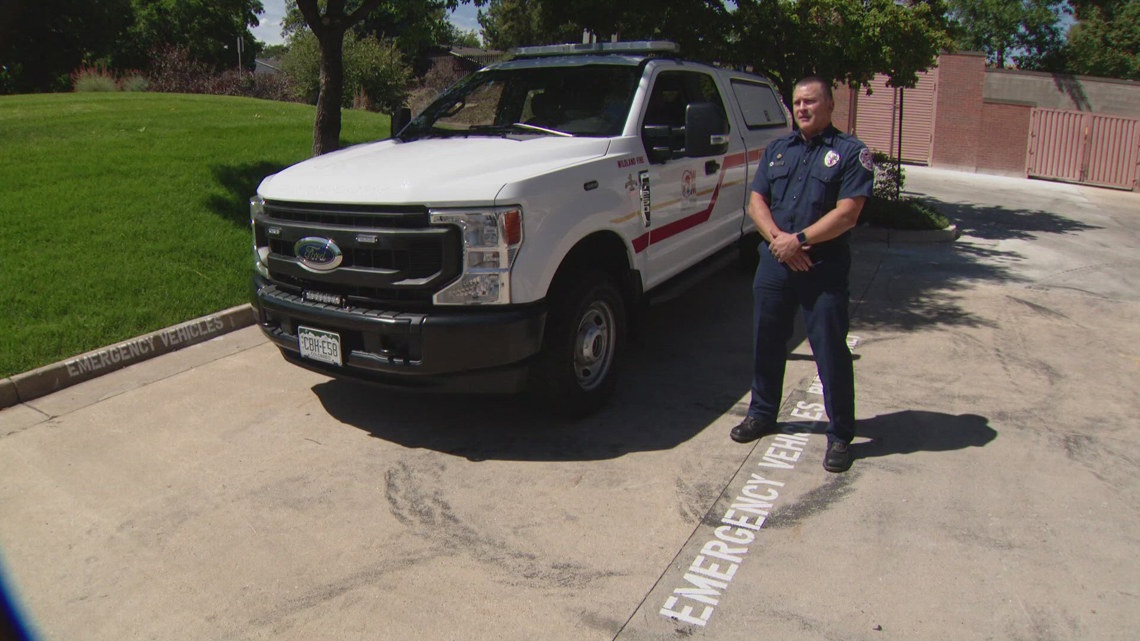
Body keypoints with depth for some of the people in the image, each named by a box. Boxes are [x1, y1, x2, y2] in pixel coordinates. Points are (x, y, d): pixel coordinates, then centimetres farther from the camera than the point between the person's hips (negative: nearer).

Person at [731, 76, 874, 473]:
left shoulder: (850, 152, -1)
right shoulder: (777, 150, 15)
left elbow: (847, 214, -11)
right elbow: (756, 202, 8)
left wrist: (799, 239, -16)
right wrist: (778, 239, -9)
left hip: (825, 271, -5)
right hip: (774, 264, 5)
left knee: (831, 352, 0)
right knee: (767, 344, 14)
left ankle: (840, 435, 12)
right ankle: (762, 414, 32)